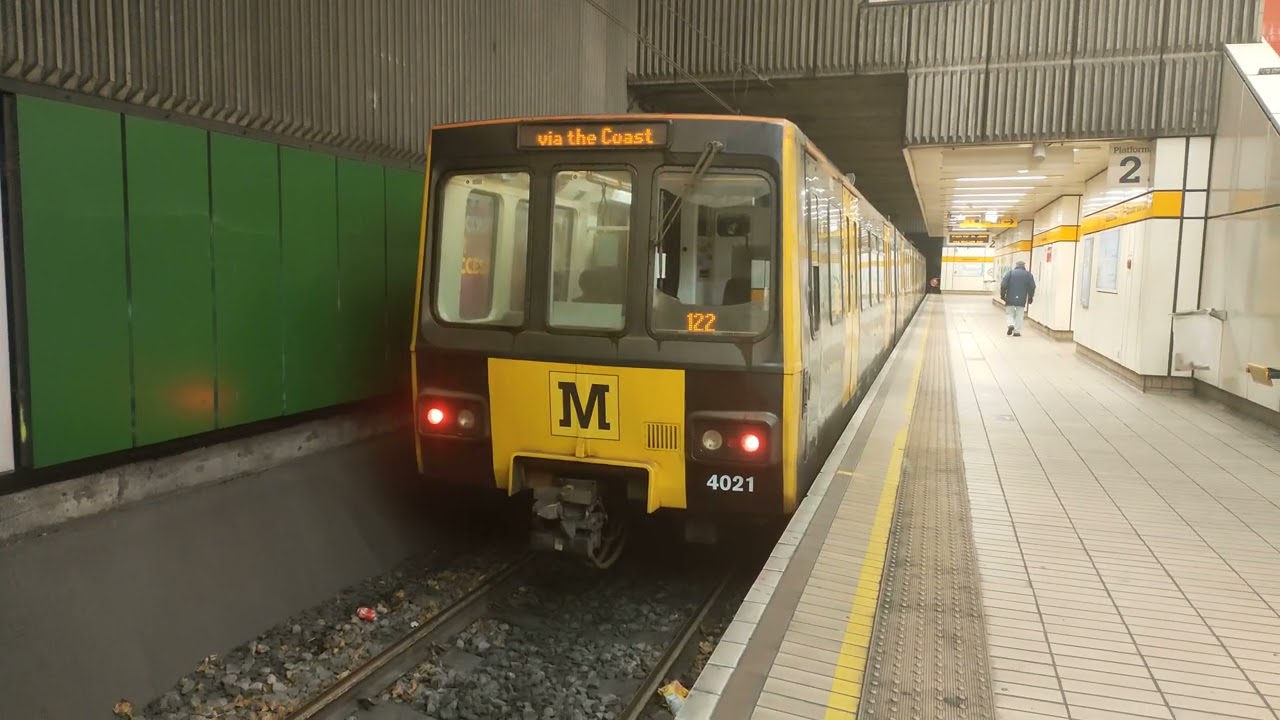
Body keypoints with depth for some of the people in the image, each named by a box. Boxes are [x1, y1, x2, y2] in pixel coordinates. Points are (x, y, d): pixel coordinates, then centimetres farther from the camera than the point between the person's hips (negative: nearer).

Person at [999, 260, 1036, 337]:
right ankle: (1017, 331, 5)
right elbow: (1032, 287, 4)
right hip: (1022, 300, 1)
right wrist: (1030, 298, 14)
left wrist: (1002, 295, 5)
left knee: (1009, 313, 14)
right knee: (1019, 315, 8)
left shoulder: (1010, 273, 2)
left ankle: (1011, 324, -11)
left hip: (1010, 299, -1)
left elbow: (1003, 285, -4)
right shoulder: (1028, 275, 6)